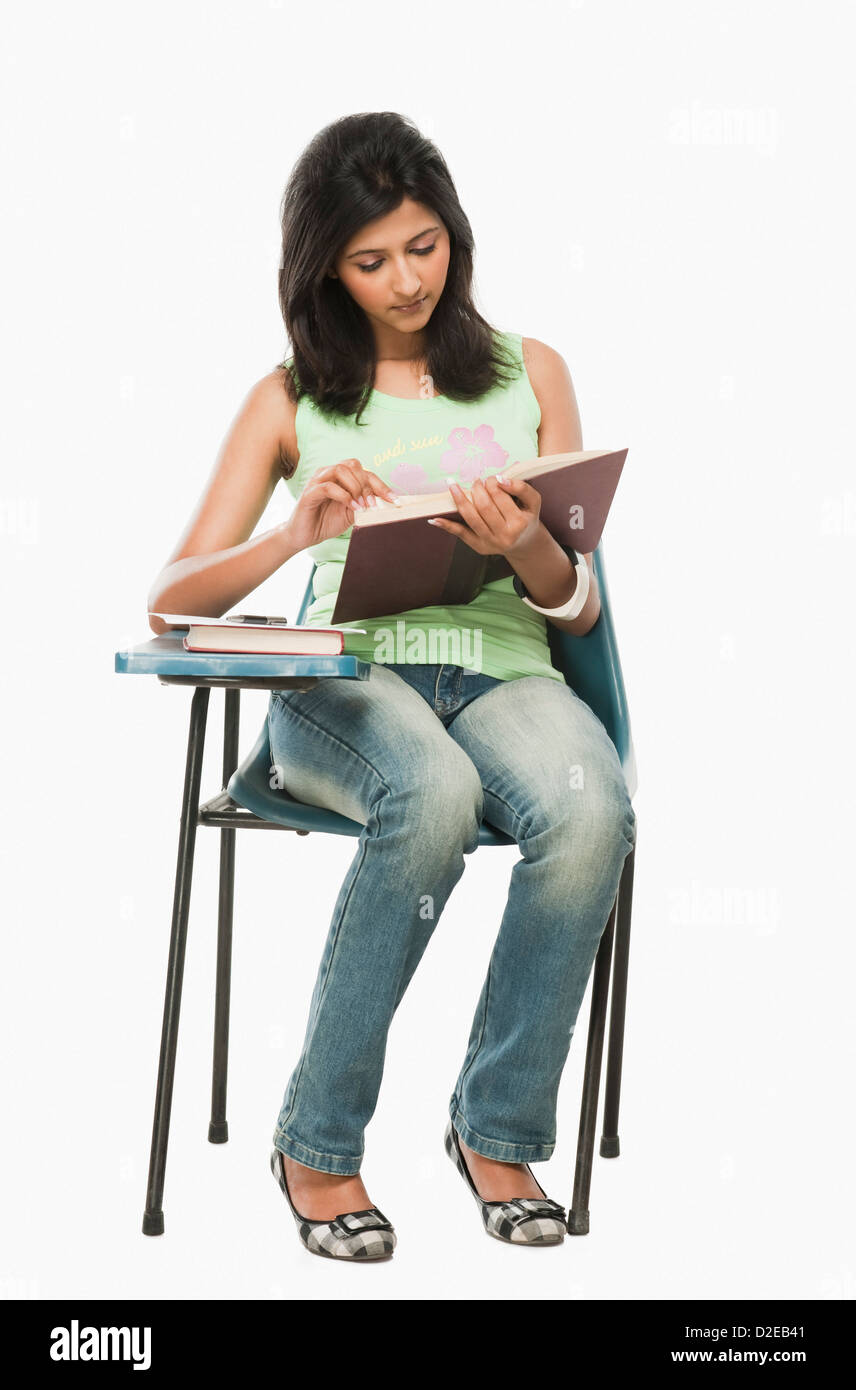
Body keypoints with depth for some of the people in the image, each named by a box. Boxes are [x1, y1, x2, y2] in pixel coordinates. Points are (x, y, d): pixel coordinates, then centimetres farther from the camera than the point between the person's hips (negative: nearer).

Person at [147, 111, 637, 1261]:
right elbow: (174, 597, 5)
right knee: (433, 795, -37)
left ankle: (500, 1127, -13)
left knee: (590, 811, -34)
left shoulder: (531, 374, 16)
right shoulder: (291, 401, 14)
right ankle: (319, 1142, -20)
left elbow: (580, 607, 12)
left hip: (504, 669, 2)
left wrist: (528, 549, -13)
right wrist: (300, 535, -14)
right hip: (345, 677, -1)